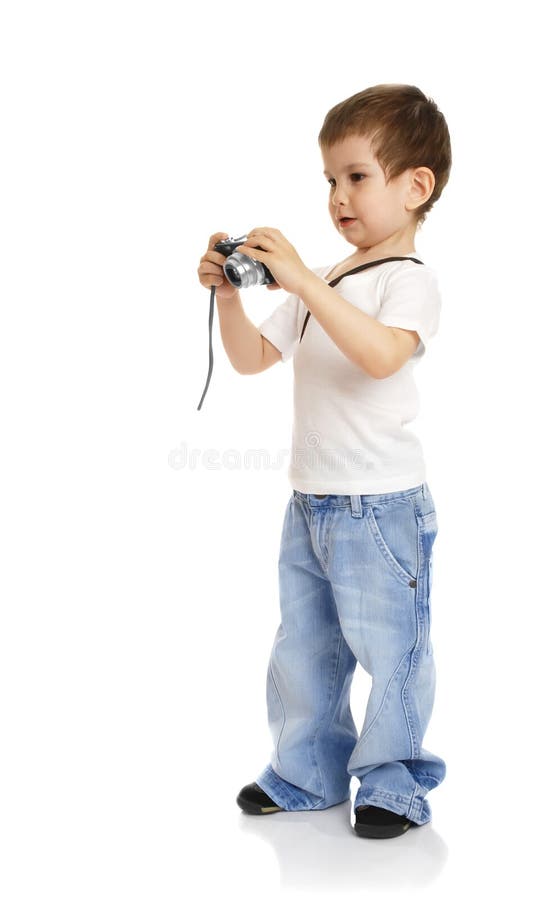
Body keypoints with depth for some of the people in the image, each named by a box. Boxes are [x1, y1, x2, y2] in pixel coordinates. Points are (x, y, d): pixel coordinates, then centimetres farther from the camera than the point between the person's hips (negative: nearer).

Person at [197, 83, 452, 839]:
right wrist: (230, 294, -2)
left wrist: (303, 280, -36)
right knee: (303, 648, 17)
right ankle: (307, 773, 33)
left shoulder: (410, 281, -12)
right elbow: (255, 358, 14)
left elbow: (382, 353, -32)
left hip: (381, 506, -8)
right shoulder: (320, 284, 13)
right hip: (309, 503, 8)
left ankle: (394, 784, 21)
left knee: (389, 650, 4)